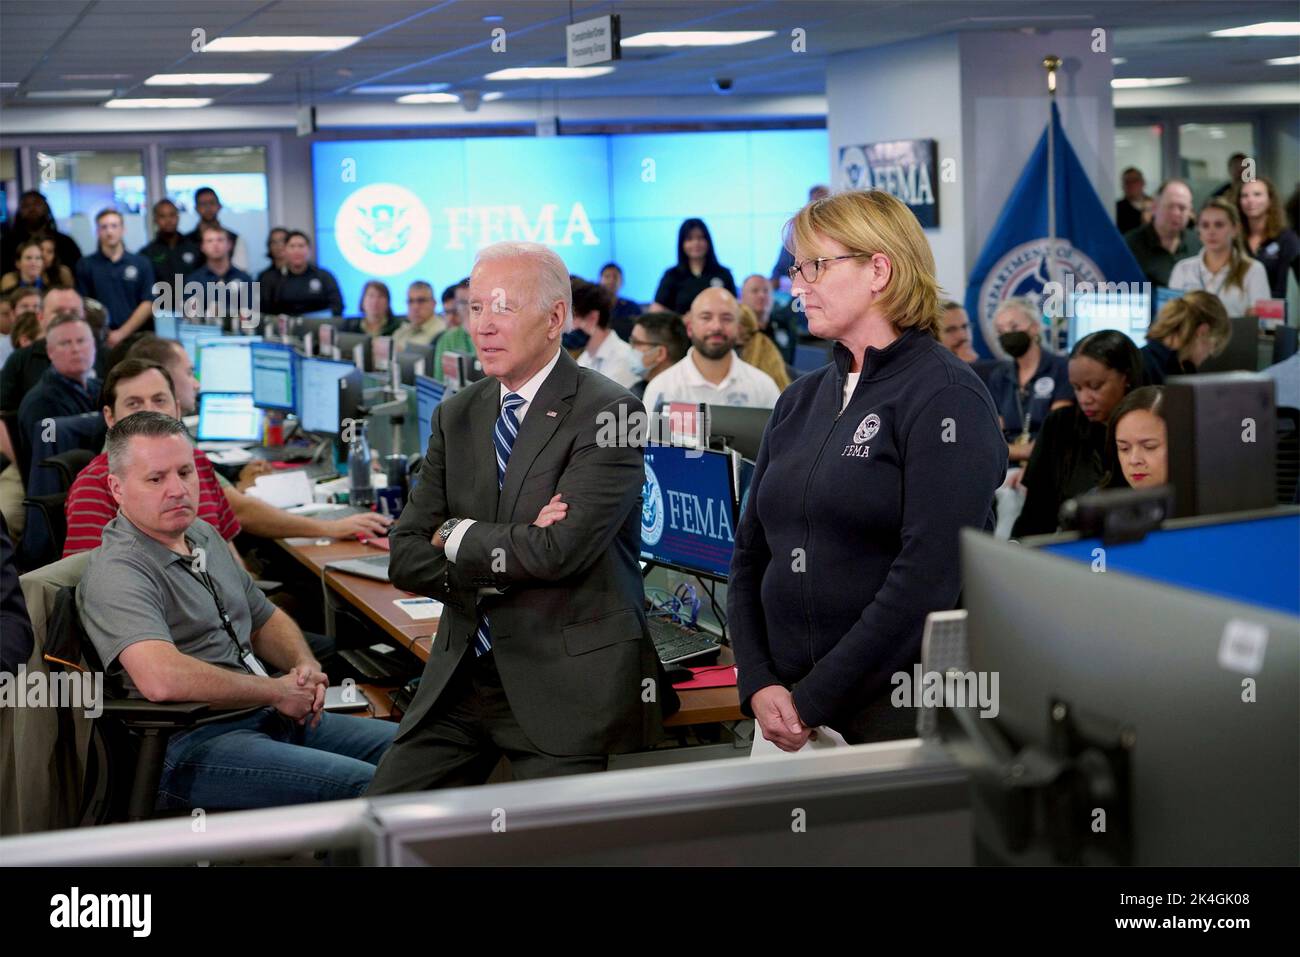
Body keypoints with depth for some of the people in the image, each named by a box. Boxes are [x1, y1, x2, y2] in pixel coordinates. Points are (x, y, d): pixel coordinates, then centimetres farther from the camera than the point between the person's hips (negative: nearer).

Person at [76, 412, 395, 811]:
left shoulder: (202, 535, 17)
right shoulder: (117, 572, -13)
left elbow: (265, 620, 28)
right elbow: (162, 679, -29)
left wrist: (305, 666, 5)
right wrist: (277, 691, -18)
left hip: (272, 718, 9)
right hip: (194, 743, -9)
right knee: (366, 786, -27)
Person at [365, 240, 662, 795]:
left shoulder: (608, 413, -10)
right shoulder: (456, 415, 10)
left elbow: (560, 551, -22)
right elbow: (406, 559, 4)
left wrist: (455, 536, -6)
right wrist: (513, 549, -13)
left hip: (570, 684, -5)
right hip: (461, 679, 6)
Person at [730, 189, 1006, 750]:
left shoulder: (945, 396, -9)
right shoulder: (801, 401, 12)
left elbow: (929, 577, -18)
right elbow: (750, 554, 11)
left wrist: (813, 703, -18)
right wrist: (759, 686, -4)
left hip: (904, 717, -6)